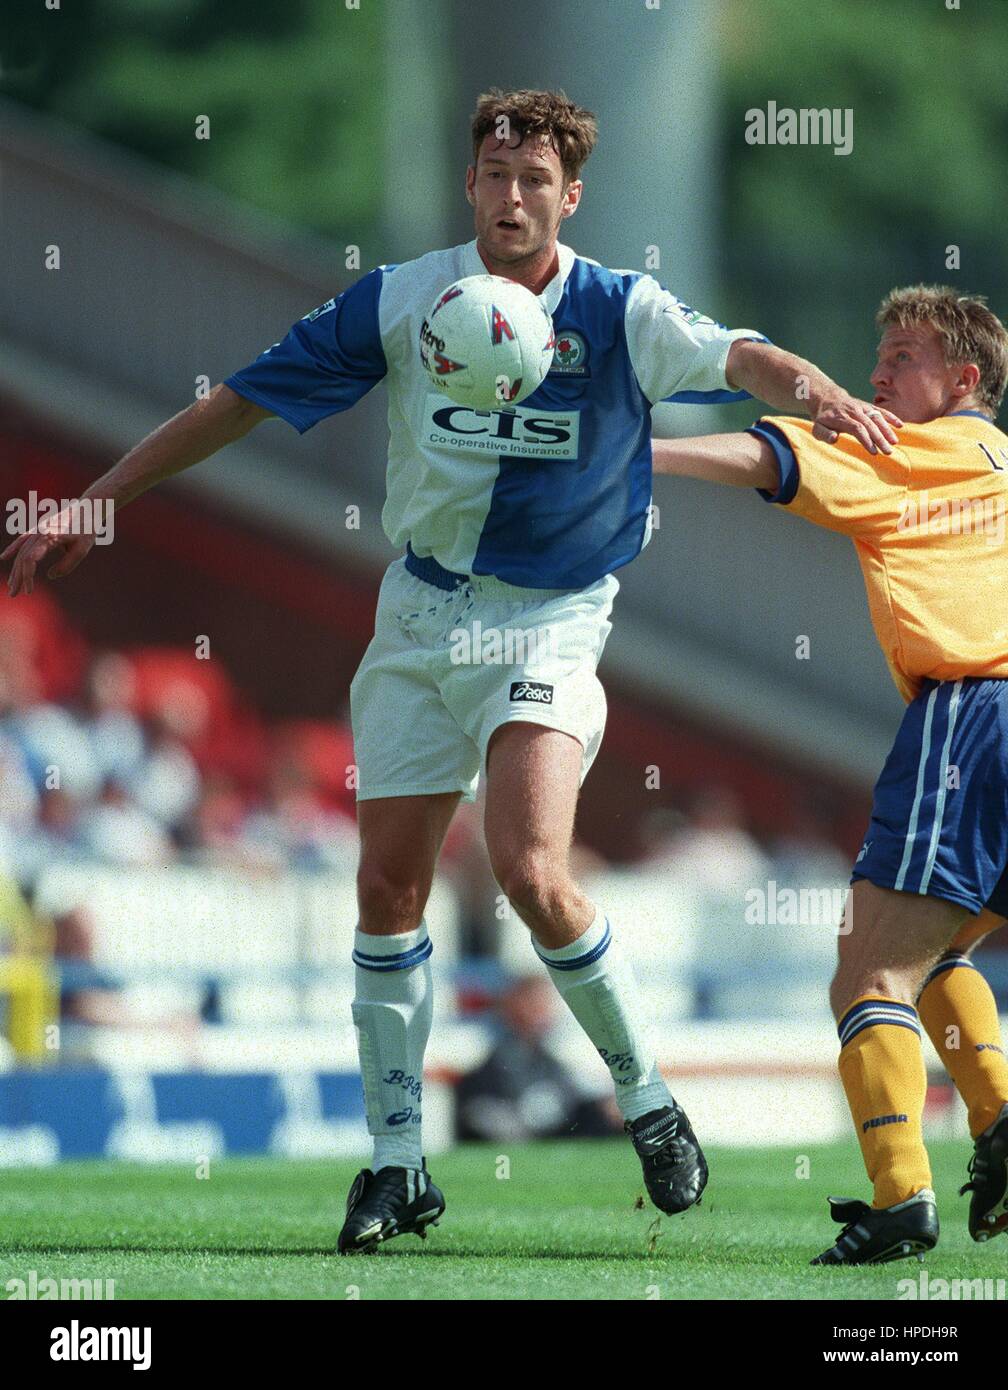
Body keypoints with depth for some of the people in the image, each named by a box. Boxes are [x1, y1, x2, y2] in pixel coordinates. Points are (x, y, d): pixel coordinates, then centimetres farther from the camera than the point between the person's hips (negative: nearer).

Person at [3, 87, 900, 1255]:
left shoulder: (621, 315, -9)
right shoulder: (403, 301, -4)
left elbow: (732, 357, -27)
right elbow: (241, 400, 1)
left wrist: (821, 393, -50)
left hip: (549, 621, -3)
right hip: (421, 611, 3)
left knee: (531, 871, -22)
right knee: (388, 889, 2)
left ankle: (646, 1100, -2)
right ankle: (395, 1160, 14)